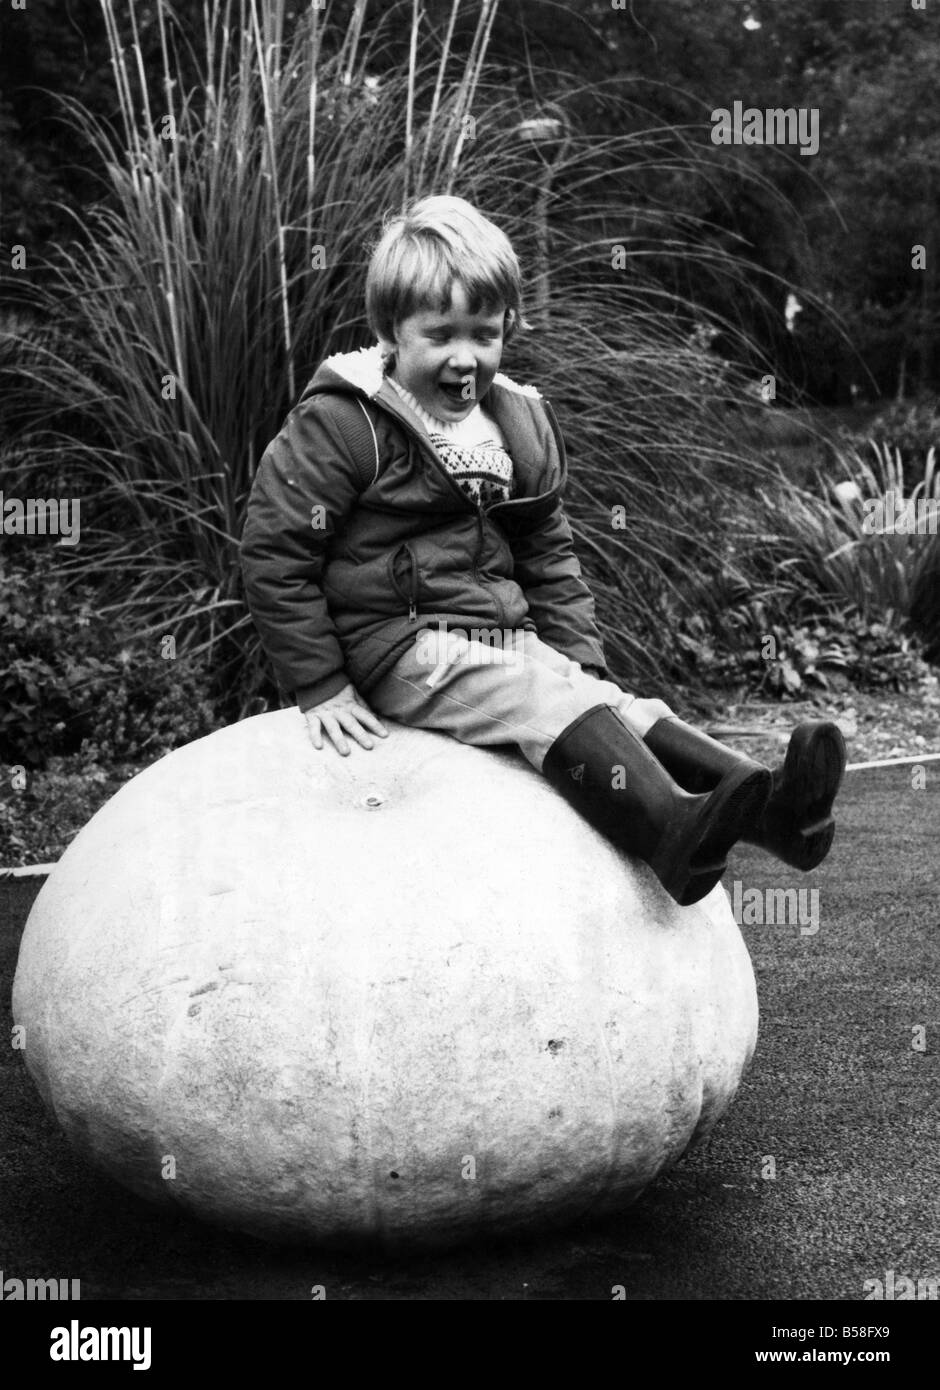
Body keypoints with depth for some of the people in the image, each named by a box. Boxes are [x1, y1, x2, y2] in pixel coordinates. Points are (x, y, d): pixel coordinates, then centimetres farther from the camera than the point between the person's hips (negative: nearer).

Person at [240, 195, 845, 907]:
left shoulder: (519, 425, 11)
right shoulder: (339, 426, -11)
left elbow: (549, 554, 19)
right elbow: (275, 552, -10)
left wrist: (580, 654, 6)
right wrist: (322, 686, -11)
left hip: (505, 636, 7)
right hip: (400, 649, -7)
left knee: (612, 704, -12)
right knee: (550, 702, -27)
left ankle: (763, 804, -27)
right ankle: (671, 829, -43)